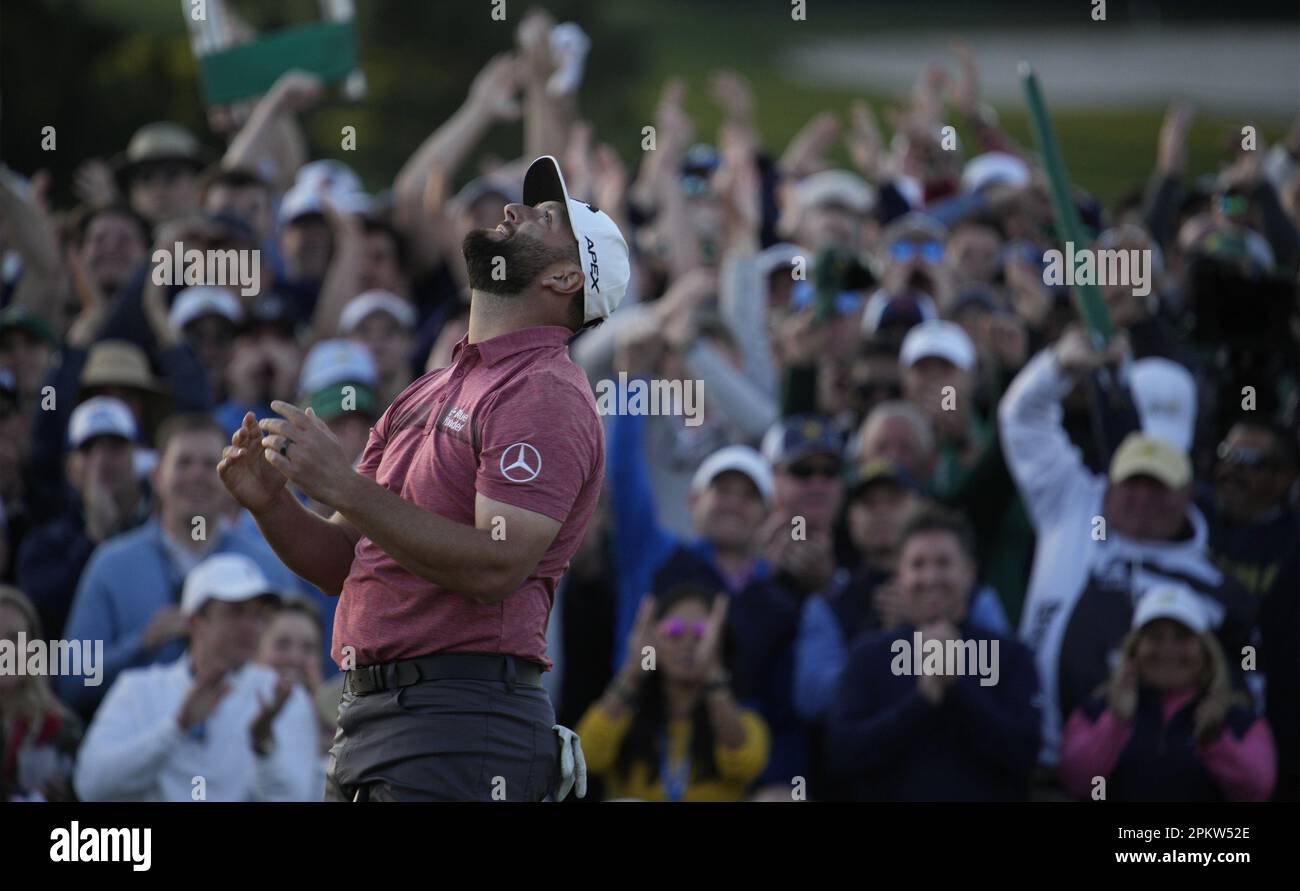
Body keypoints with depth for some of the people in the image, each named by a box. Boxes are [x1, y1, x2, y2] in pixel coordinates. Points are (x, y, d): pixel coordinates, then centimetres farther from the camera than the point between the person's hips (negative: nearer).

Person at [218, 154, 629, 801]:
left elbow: (495, 566, -20)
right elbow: (344, 564, 19)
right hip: (365, 715, 8)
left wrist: (342, 486, -20)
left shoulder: (546, 395, -7)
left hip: (460, 722, -8)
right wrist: (270, 504, -1)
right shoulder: (428, 392, 21)